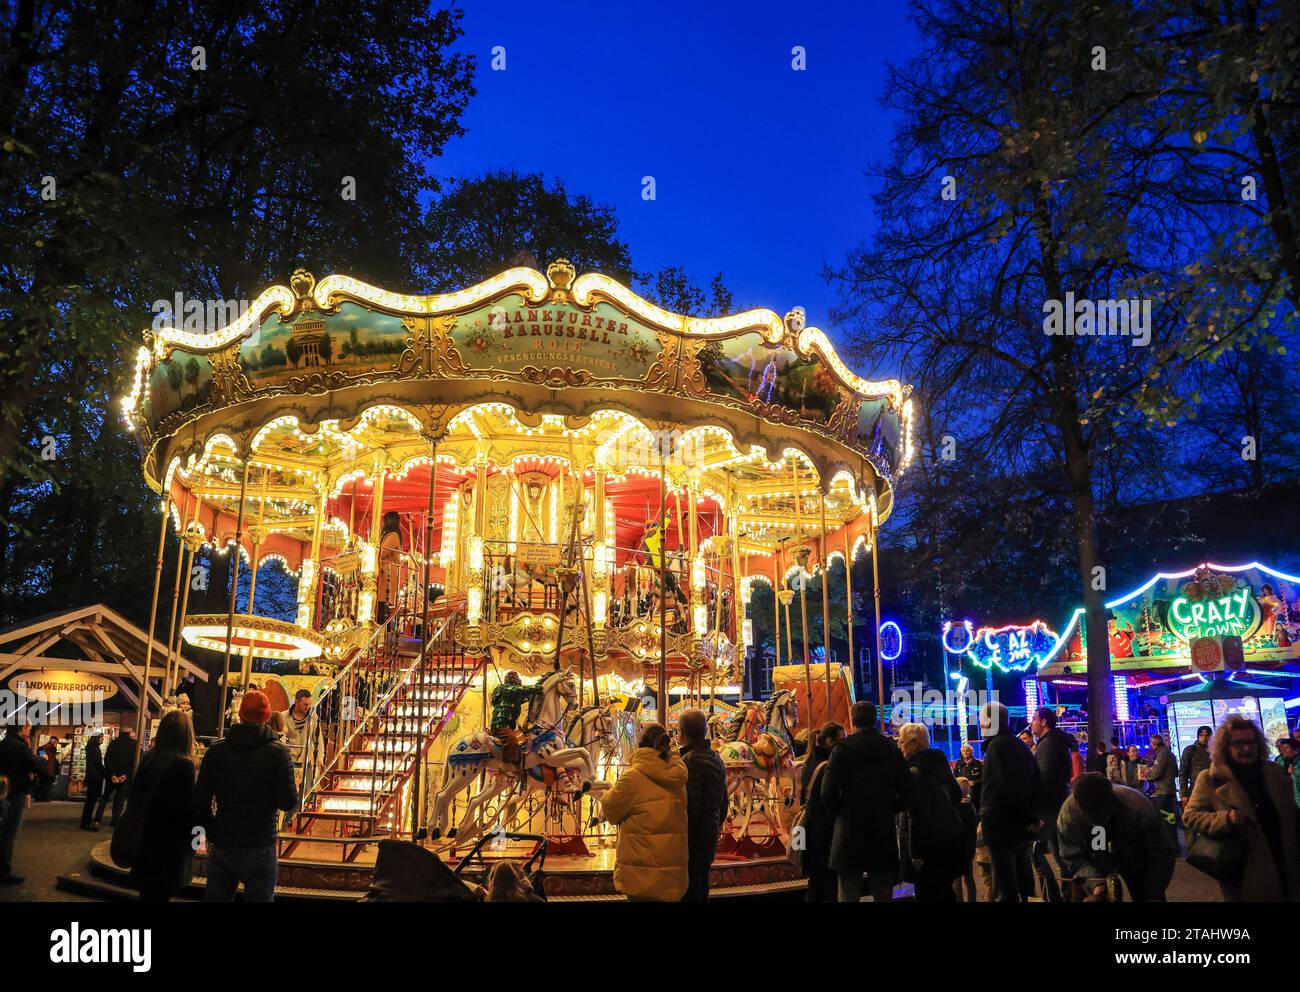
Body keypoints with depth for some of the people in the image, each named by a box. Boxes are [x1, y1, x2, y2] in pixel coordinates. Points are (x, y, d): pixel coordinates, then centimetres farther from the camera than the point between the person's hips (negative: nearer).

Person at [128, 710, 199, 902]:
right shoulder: (184, 765, -19)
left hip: (144, 841, 7)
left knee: (147, 894, 20)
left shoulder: (148, 758, 1)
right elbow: (189, 810, -18)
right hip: (171, 847, -7)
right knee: (159, 895, 5)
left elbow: (134, 796, 11)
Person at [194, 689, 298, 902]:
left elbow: (200, 800, -1)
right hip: (260, 849, -3)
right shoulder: (278, 752, -10)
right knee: (259, 896, 7)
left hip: (221, 847, 3)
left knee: (216, 897, 14)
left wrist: (212, 832, 13)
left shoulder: (216, 750, -1)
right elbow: (289, 802, -13)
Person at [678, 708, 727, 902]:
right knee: (701, 891, 20)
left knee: (689, 893, -1)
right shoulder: (716, 759, 11)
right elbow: (723, 804, 19)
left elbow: (689, 808, -23)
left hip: (693, 841, -9)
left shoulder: (690, 762, -20)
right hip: (709, 841, 9)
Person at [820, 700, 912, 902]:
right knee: (883, 895, 13)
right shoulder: (892, 750, 5)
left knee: (849, 895, 2)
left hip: (850, 833, -4)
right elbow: (906, 794, 3)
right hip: (884, 833, 4)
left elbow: (828, 793, -14)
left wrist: (838, 813, 5)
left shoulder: (843, 749, -7)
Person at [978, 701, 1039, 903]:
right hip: (1022, 822, 9)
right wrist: (1031, 816, 12)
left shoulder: (996, 745, -15)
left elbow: (1003, 786, -21)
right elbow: (1035, 781, 14)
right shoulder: (1020, 745, 13)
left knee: (1004, 879, -5)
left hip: (1000, 821, -9)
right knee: (1022, 869, 17)